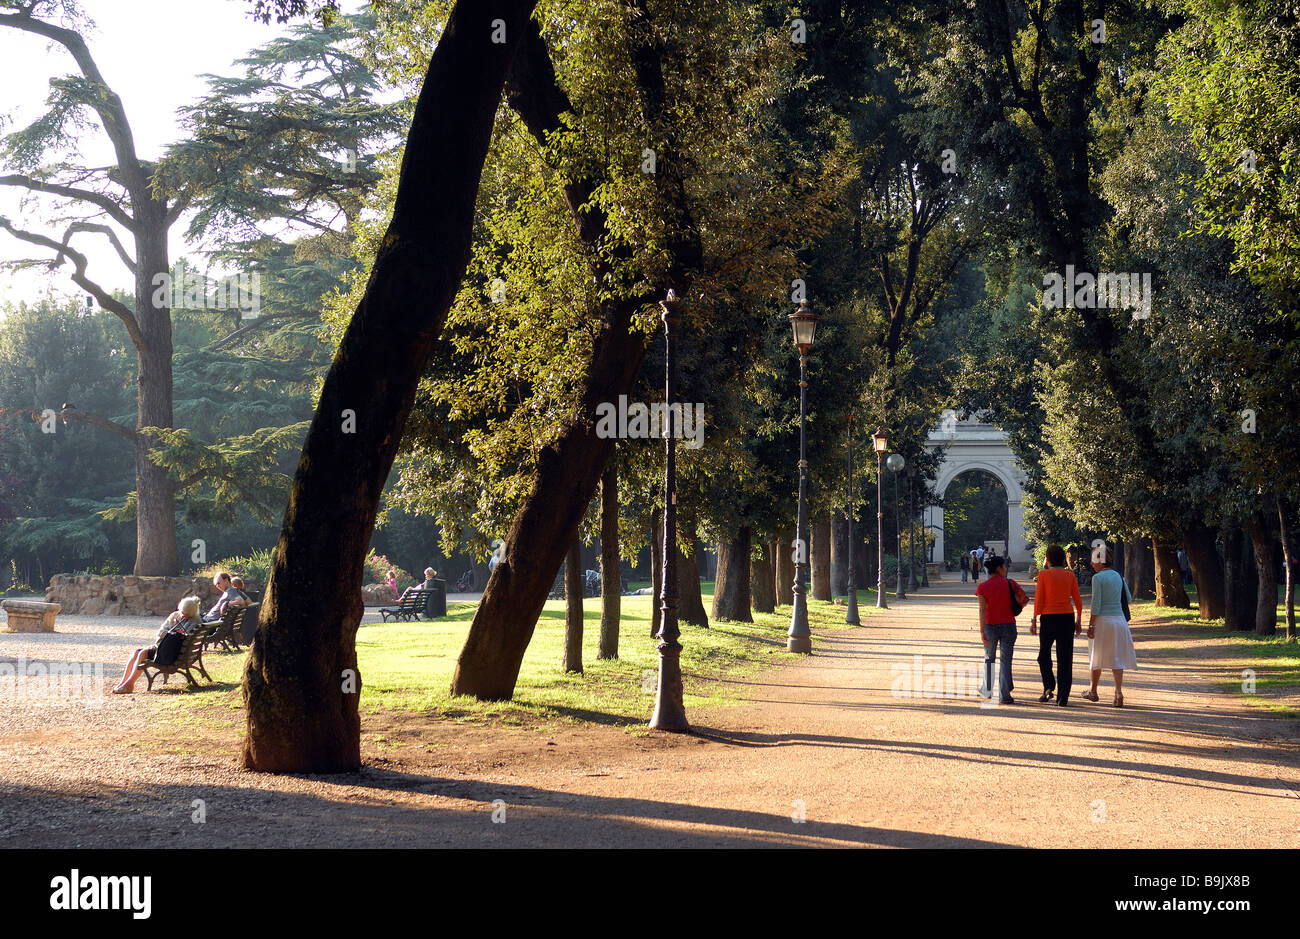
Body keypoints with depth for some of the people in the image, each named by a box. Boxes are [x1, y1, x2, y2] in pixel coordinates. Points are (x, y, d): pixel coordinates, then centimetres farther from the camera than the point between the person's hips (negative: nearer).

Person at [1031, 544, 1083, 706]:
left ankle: (1049, 686, -1)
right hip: (1067, 618, 2)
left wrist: (1034, 620, -4)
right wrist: (1079, 621, 10)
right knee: (1065, 658, 6)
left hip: (1048, 617, -2)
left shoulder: (1044, 574, -5)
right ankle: (1063, 697, 3)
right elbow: (1077, 600, 2)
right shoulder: (1070, 575, 3)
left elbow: (1038, 599, -8)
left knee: (1044, 654, 17)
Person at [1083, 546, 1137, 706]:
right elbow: (1129, 599, 17)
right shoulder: (1118, 576, 8)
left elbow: (1096, 605, -15)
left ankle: (1093, 691, 23)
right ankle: (1119, 693, -6)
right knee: (1117, 658, 6)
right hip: (1119, 619, 5)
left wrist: (1090, 626, -11)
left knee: (1097, 657, 10)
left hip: (1102, 620, -5)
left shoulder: (1098, 578, -11)